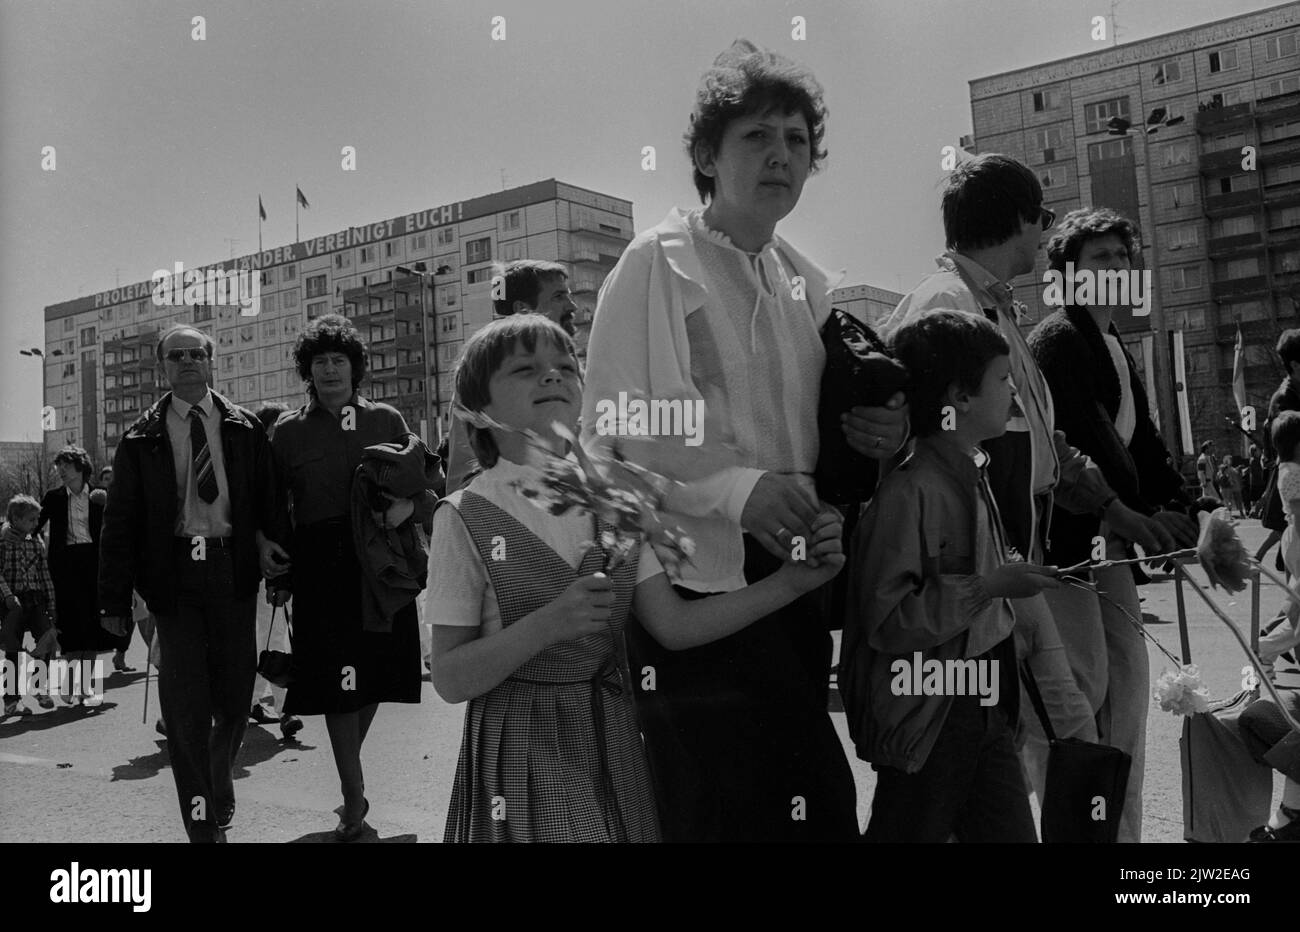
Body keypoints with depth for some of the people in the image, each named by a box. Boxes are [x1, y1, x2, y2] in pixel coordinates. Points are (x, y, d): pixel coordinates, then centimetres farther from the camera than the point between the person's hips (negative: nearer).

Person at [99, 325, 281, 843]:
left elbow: (267, 499, 9)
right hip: (174, 572, -1)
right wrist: (115, 600, -2)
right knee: (186, 704, -2)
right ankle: (203, 825, 10)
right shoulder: (142, 438, 5)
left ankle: (220, 783, 40)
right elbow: (120, 522, 3)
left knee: (235, 695, 11)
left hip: (234, 570, 1)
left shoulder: (245, 428, 8)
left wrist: (266, 542, -7)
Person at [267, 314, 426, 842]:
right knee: (336, 679, -5)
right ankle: (353, 796, 5)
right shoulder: (287, 431, 7)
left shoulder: (386, 421, 8)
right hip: (320, 566, -1)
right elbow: (274, 505, 7)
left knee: (375, 672, 8)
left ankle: (348, 766, 32)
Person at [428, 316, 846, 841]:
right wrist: (549, 623, -27)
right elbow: (450, 681, -13)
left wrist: (792, 581, -10)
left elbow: (674, 626, -1)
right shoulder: (464, 518, -12)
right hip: (520, 752, -4)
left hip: (611, 740, 4)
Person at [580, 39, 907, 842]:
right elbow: (612, 434, -15)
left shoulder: (808, 283, 14)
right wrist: (738, 487, -28)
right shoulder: (658, 264, -7)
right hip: (699, 581, -7)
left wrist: (876, 436, 1)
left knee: (813, 807, 16)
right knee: (730, 810, -5)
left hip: (793, 580, 7)